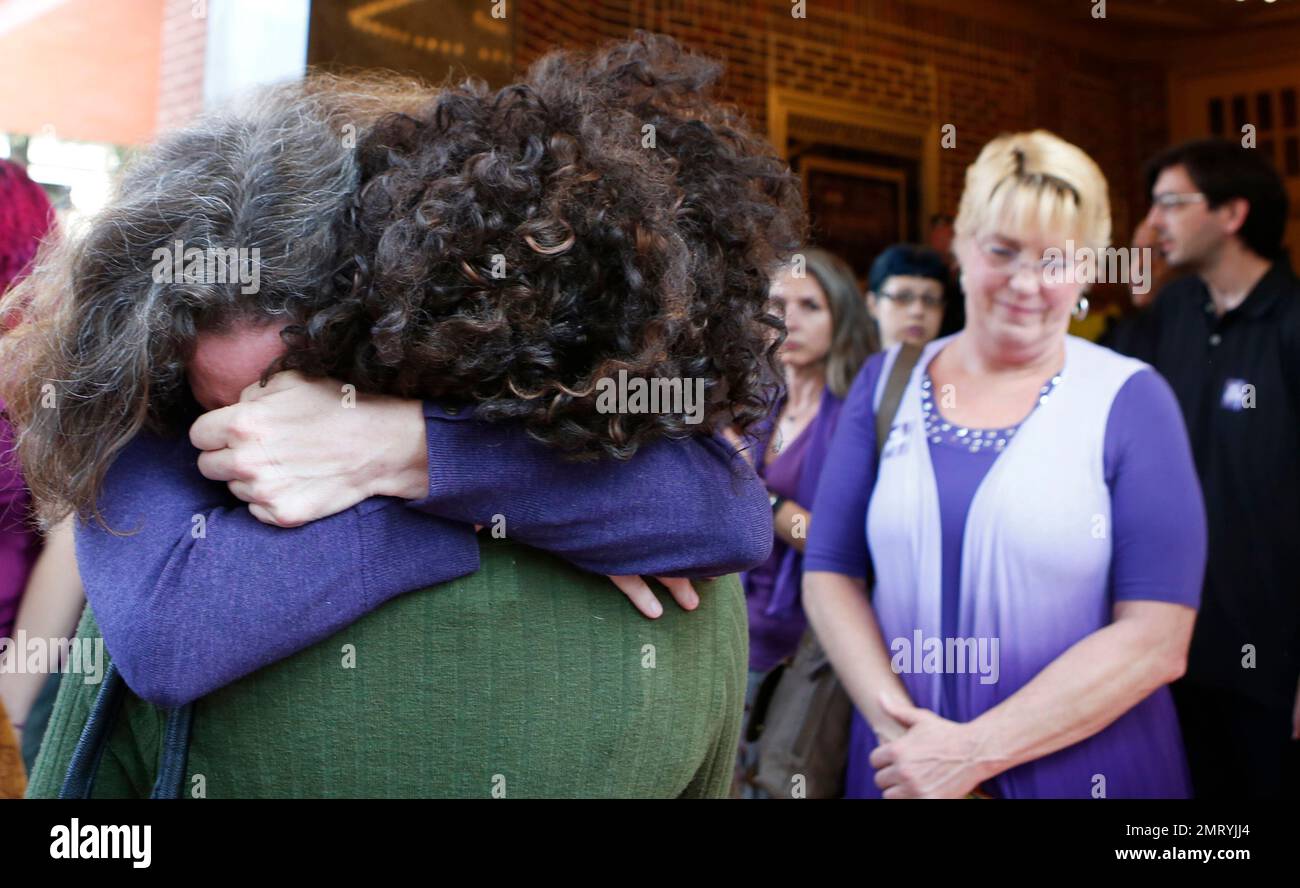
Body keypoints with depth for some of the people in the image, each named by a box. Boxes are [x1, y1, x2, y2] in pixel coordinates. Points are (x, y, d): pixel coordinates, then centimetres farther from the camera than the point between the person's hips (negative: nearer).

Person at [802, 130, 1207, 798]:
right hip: (902, 768, 2)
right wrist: (898, 726, -15)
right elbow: (830, 574, -1)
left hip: (1084, 770, -2)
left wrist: (974, 750, -18)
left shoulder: (1130, 400, -7)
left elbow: (1157, 637, -13)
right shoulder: (884, 385, 1)